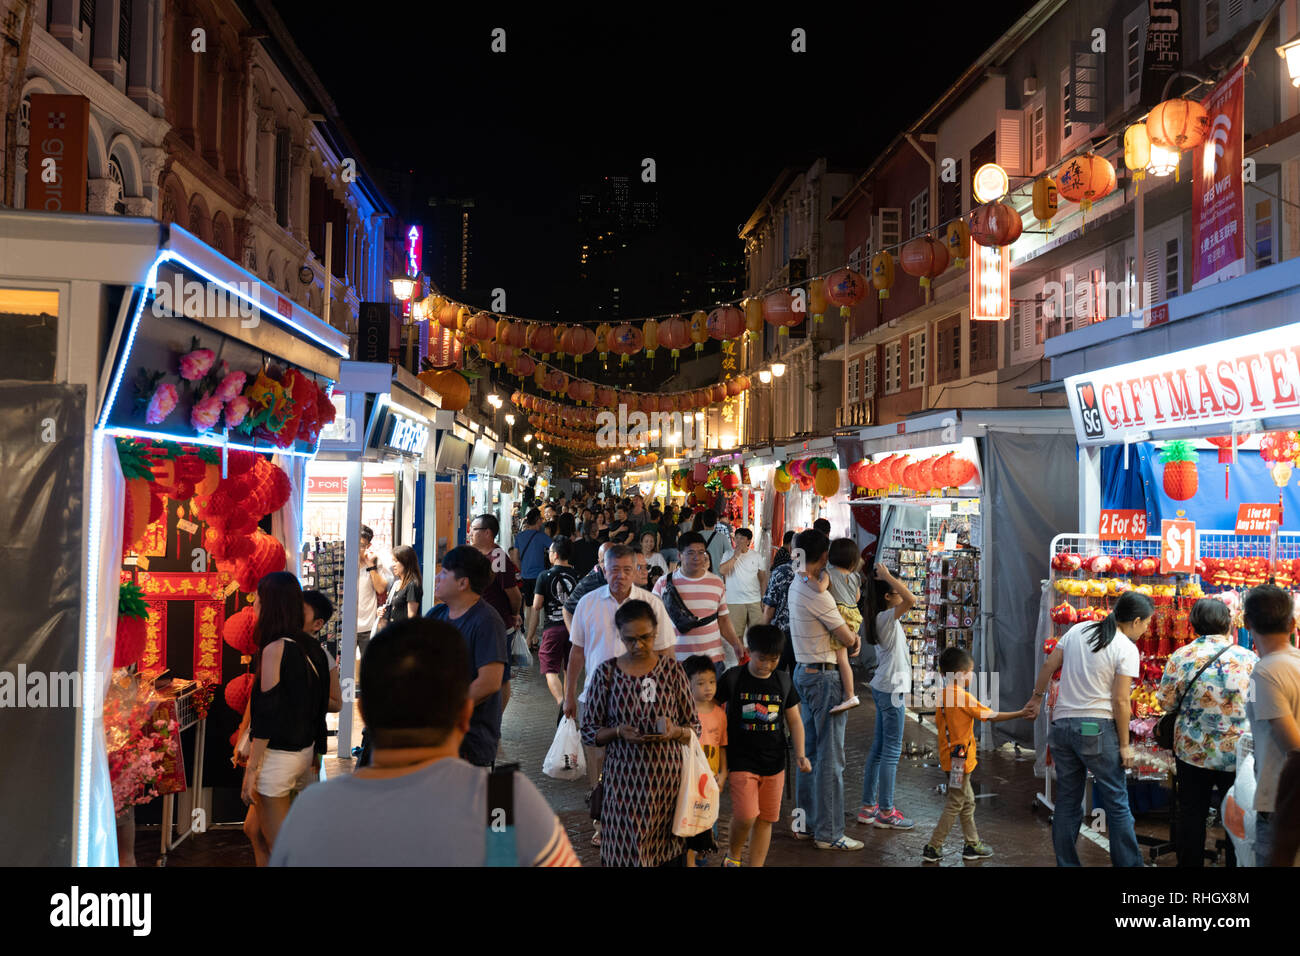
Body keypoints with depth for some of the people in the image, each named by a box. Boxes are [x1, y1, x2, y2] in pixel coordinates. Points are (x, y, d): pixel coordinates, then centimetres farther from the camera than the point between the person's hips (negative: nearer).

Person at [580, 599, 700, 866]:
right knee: (625, 850, 2)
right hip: (623, 780, -1)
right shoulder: (606, 672, -1)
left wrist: (674, 731, -14)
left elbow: (694, 729, 6)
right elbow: (588, 732, 3)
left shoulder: (672, 670, 1)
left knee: (669, 854, 4)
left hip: (667, 778, 1)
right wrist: (618, 731, -15)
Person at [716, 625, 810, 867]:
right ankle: (733, 855, 15)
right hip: (741, 762, -4)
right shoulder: (733, 678, -8)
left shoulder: (784, 681, 3)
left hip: (774, 762, 4)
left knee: (766, 819, 8)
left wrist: (800, 754, 0)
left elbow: (794, 720, 10)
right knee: (746, 816, -14)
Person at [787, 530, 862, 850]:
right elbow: (849, 640, -11)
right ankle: (828, 833, 4)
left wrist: (850, 636, 4)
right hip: (823, 676, -10)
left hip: (804, 671, 10)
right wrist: (854, 639, 10)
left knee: (811, 750, 16)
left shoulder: (796, 586, 8)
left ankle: (804, 821, 24)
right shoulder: (818, 595, -21)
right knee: (830, 757, -3)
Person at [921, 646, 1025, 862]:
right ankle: (932, 848, 4)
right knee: (954, 804, 0)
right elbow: (992, 716, -15)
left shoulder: (942, 695, 5)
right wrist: (1020, 714, -6)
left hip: (949, 757, 8)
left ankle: (972, 844, 27)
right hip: (960, 759, -8)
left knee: (967, 801, 18)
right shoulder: (964, 697, -19)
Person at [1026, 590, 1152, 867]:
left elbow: (1048, 665, 11)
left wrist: (1037, 697, 24)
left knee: (1067, 803, 12)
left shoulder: (1078, 630, 7)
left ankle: (1066, 862, 17)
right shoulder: (1127, 649, -8)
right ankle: (1128, 862, 8)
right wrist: (1124, 744, -3)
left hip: (1062, 723, 6)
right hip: (1098, 728, -6)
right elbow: (1120, 701, -11)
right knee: (1116, 804, 4)